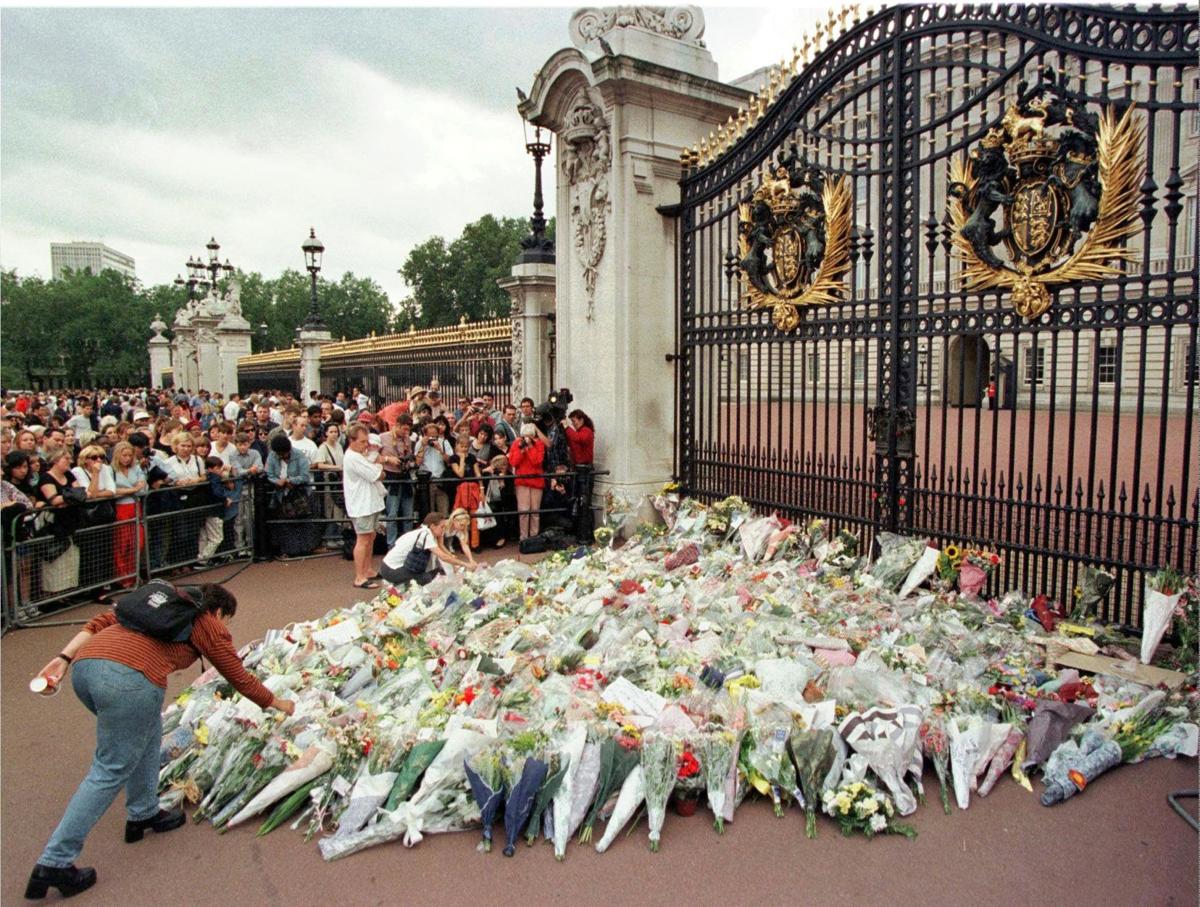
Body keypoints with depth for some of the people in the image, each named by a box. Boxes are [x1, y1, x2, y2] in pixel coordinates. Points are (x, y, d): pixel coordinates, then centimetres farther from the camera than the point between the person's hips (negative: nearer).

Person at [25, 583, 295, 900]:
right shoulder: (210, 625, 15)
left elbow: (101, 621, 19)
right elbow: (240, 678, 21)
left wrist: (64, 658, 13)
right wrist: (279, 704, 33)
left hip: (85, 664, 8)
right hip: (130, 677, -8)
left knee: (148, 732, 26)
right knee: (110, 770, 5)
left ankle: (143, 814, 35)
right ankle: (54, 863, 6)